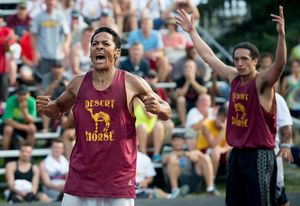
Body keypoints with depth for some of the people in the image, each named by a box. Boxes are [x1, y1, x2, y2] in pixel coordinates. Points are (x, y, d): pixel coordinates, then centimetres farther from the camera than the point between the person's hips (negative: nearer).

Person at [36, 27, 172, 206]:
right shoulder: (78, 84, 5)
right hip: (80, 177, 3)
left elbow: (166, 113, 5)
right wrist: (46, 108, 2)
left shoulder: (132, 83, -4)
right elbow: (59, 109, 24)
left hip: (119, 181, -2)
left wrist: (158, 108, -18)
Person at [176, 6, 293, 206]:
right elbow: (209, 56, 18)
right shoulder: (234, 77, 7)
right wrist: (192, 31, 22)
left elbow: (280, 63, -31)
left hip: (259, 155, -7)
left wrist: (281, 34, -45)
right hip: (237, 153, 7)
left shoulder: (262, 82, -12)